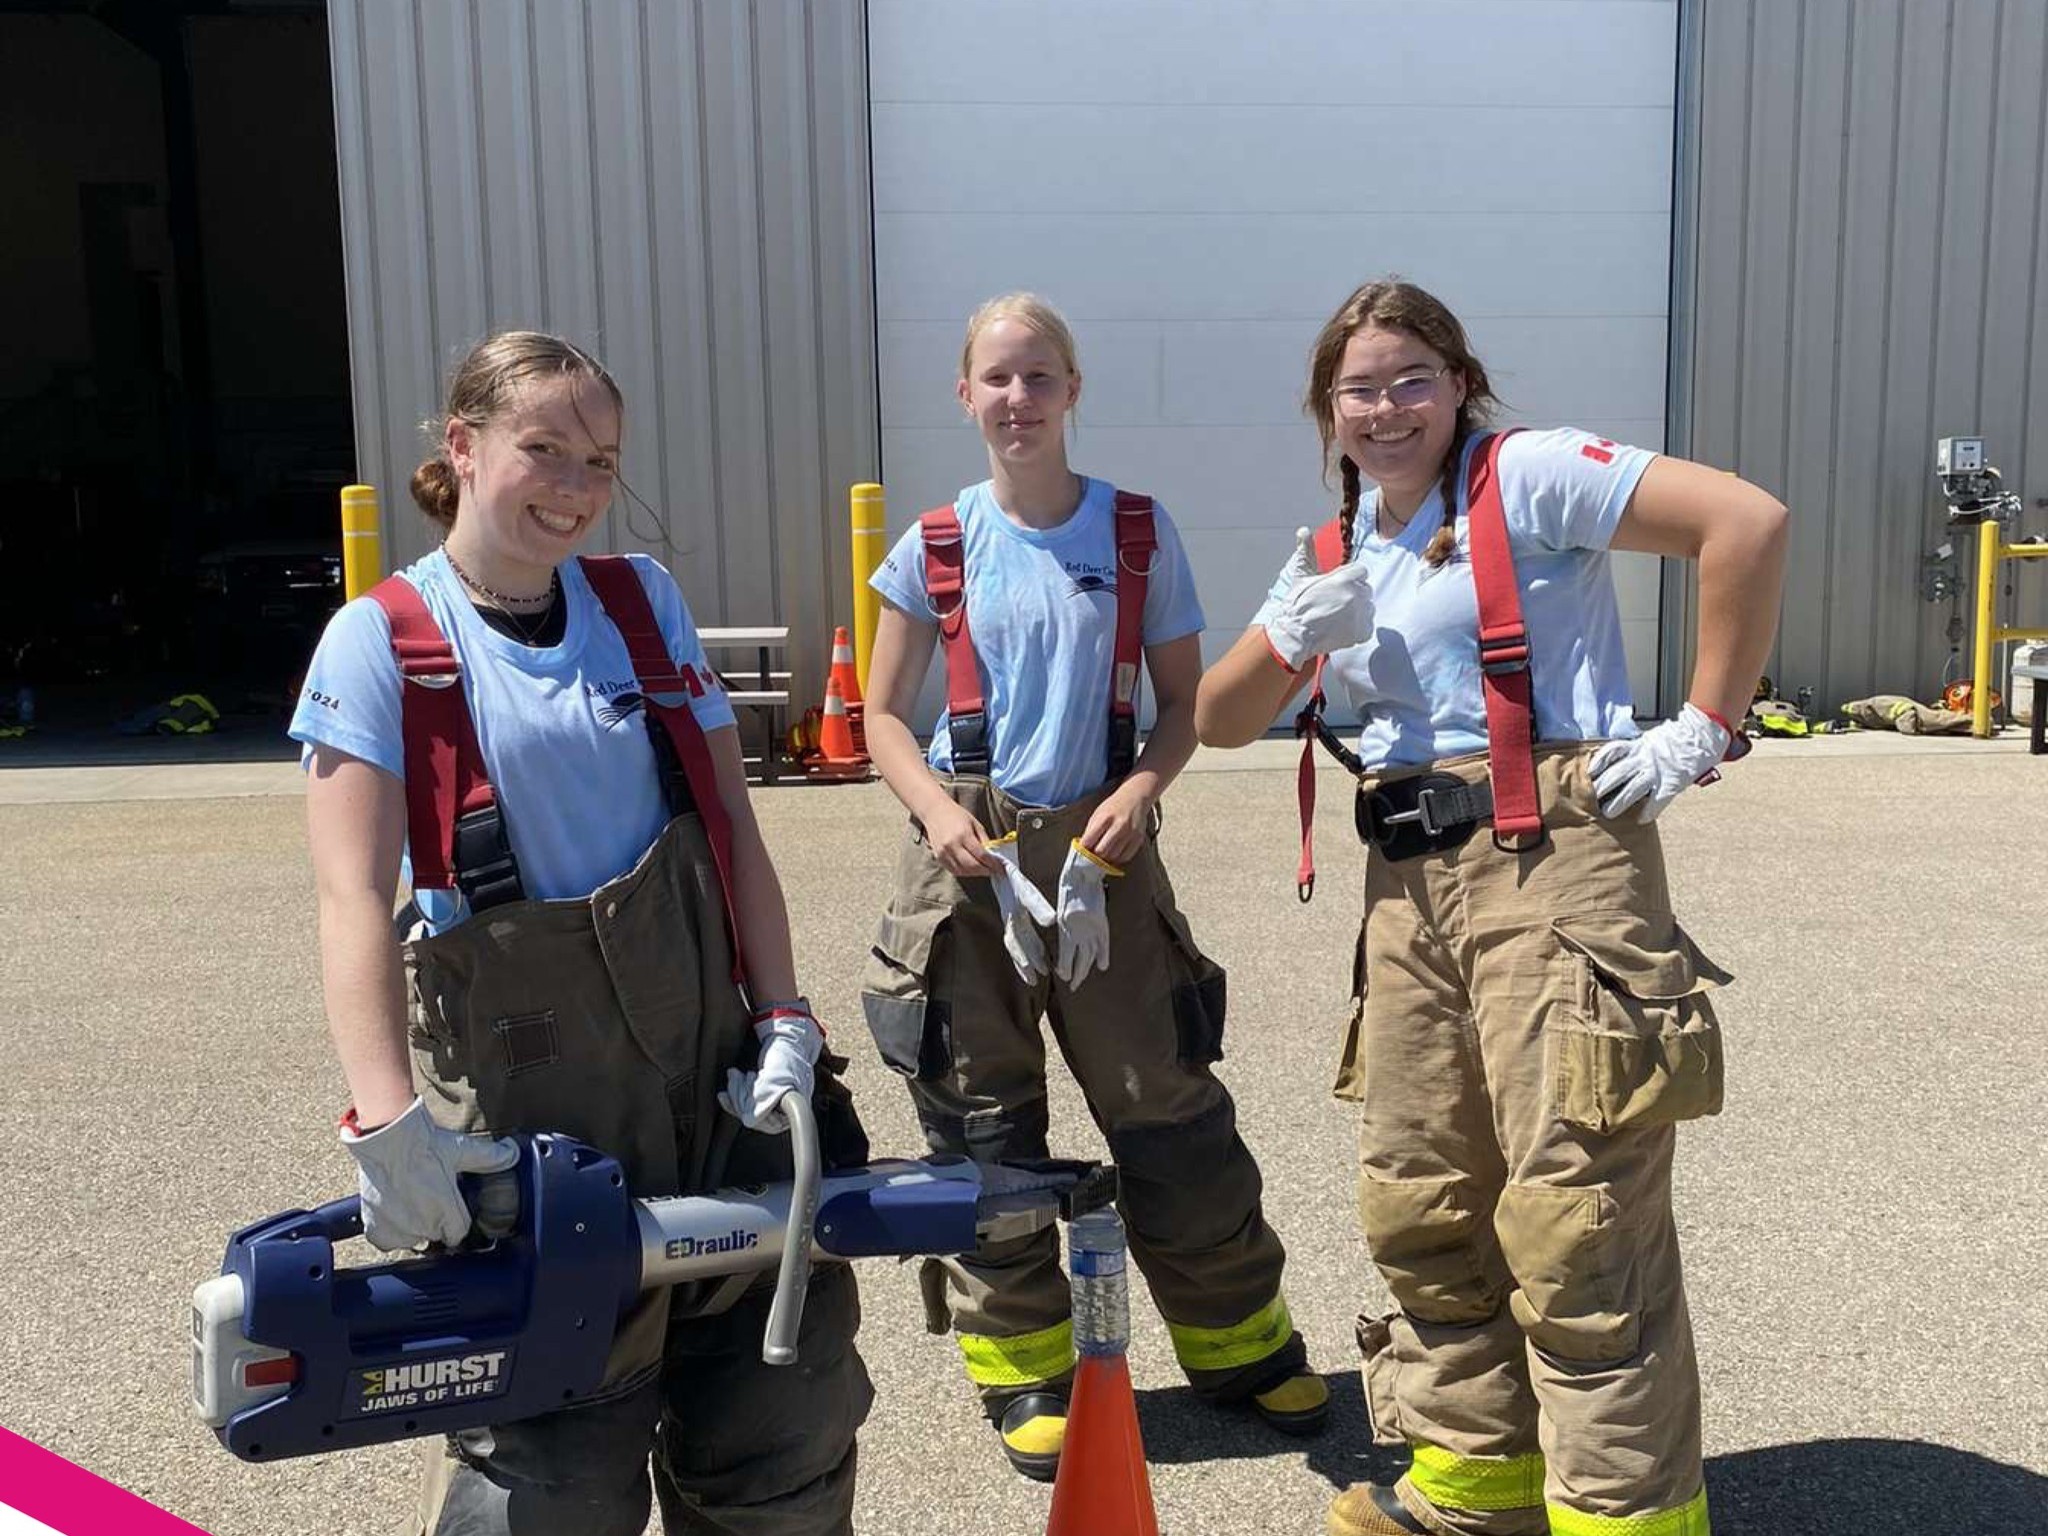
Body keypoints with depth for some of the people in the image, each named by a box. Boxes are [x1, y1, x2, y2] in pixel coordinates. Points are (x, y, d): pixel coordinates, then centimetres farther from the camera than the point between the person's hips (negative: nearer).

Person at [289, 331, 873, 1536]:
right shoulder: (383, 642, -5)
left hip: (705, 1048, 4)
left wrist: (783, 1018, -2)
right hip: (523, 1080, -4)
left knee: (788, 1414, 12)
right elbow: (356, 897, -14)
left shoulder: (644, 601, 7)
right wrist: (388, 1119, -23)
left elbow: (730, 822, 5)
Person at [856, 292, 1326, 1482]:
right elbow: (884, 716, 5)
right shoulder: (938, 546, 1)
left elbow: (1184, 704, 4)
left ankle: (1241, 1340, 27)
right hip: (972, 852, 1)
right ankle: (1023, 1368, 26)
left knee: (1169, 1108, 5)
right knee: (984, 1121, 8)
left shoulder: (1139, 534, -1)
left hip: (1103, 851, 0)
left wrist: (1141, 789, -15)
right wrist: (937, 808, -13)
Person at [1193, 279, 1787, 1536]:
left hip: (1550, 855, -7)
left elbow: (1749, 520, -14)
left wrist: (1705, 728, -13)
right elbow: (1218, 723, 13)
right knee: (1419, 1197, 13)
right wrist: (1293, 637, -6)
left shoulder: (1526, 478, -4)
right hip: (1410, 880, 8)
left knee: (1575, 1208, -6)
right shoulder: (1342, 553, 16)